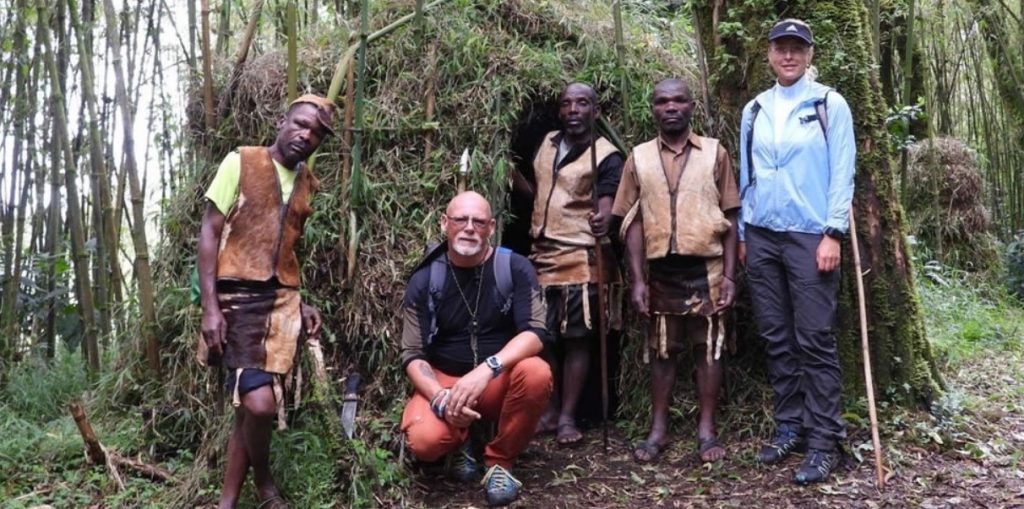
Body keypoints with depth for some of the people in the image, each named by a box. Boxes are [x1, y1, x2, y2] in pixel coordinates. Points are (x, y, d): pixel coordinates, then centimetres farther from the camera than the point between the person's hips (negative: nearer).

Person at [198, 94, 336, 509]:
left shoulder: (307, 182, 14)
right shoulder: (241, 162, -1)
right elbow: (209, 231, -4)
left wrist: (300, 302, 7)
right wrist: (210, 307, -12)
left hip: (283, 300, 5)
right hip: (238, 297, -5)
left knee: (250, 403, 5)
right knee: (259, 403, -16)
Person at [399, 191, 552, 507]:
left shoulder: (515, 269, -9)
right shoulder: (424, 280, -6)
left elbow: (535, 333, -19)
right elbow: (413, 355, -7)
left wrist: (487, 369, -36)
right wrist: (439, 397, -27)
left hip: (499, 382, 0)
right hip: (443, 381, 0)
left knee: (537, 373, -33)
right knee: (424, 441, -30)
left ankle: (500, 461, -8)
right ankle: (461, 441, 10)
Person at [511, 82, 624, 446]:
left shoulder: (606, 156, -7)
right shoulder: (547, 143, 11)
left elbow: (606, 208, -20)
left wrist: (603, 222, -43)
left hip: (580, 260, -6)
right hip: (542, 256, 6)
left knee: (576, 339, 0)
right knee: (544, 337, 10)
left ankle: (568, 417, 8)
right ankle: (550, 412, 21)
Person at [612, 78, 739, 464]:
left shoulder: (715, 152, 3)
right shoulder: (639, 158, 4)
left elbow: (729, 217, 2)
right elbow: (633, 222, 2)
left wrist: (729, 274, -4)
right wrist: (637, 279, -4)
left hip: (707, 269, -1)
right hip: (661, 271, 1)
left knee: (708, 349, 6)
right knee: (662, 351, 9)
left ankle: (707, 430, 17)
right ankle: (658, 430, 19)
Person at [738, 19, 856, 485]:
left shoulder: (830, 105, 0)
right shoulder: (754, 110, 11)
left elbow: (842, 174, -5)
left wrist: (833, 234, -12)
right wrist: (742, 233, 12)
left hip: (810, 236, -4)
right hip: (762, 237, 4)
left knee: (814, 341, -4)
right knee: (776, 338, 9)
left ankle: (823, 441, 4)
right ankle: (789, 427, 19)